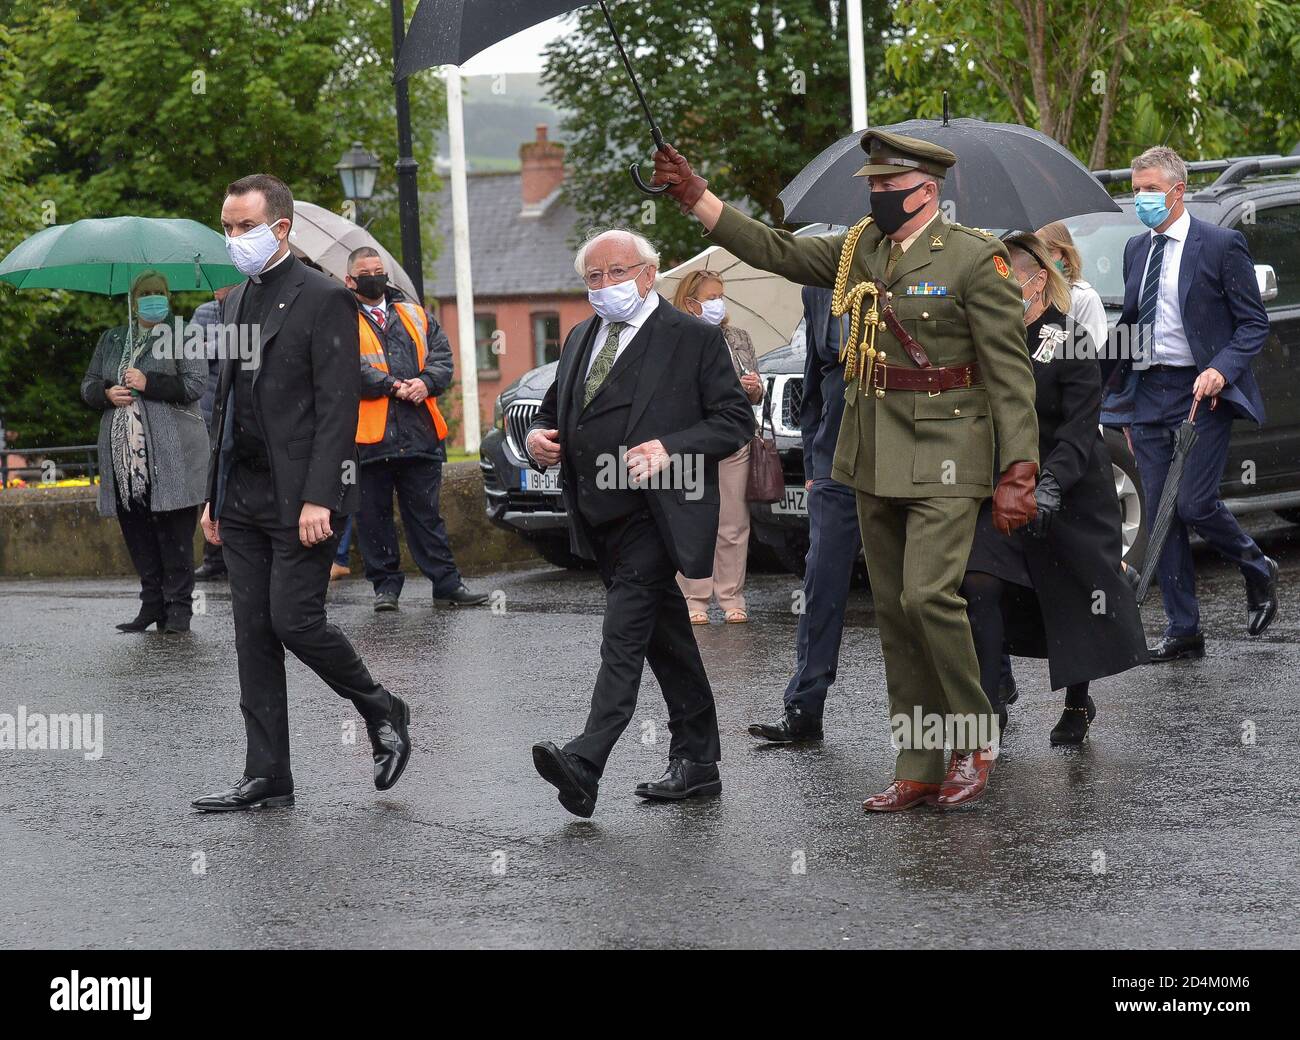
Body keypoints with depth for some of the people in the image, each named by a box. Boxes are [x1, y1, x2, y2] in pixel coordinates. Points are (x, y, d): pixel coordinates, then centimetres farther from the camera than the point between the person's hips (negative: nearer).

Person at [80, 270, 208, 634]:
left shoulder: (180, 336, 3)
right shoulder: (112, 341, 18)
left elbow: (194, 386, -7)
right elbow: (88, 385, 20)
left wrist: (148, 384, -15)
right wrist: (107, 393, -2)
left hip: (170, 452, -5)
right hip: (123, 453, 5)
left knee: (173, 530, -7)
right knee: (136, 531, 5)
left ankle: (178, 607, -3)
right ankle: (152, 603, 12)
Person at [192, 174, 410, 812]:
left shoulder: (323, 299, -8)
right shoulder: (234, 303, 16)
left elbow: (338, 406, -14)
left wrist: (320, 498, -20)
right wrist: (214, 495, 15)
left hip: (300, 498, -8)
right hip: (243, 499, 8)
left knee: (294, 621, -11)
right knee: (253, 637, 5)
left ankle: (381, 712, 13)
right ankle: (267, 779, 8)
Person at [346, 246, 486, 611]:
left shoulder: (415, 316, 17)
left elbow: (442, 355, 10)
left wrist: (426, 382, -10)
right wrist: (395, 387, -17)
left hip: (420, 434, 3)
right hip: (368, 437, -3)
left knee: (426, 513, 7)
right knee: (374, 516, 3)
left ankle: (447, 584, 8)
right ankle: (386, 586, 12)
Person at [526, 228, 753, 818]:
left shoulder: (693, 338, -3)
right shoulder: (580, 340, 18)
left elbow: (735, 419, -6)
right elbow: (553, 409, 27)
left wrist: (671, 449, -20)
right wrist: (537, 438, 3)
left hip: (655, 514, -7)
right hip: (600, 520, 7)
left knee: (624, 634, -17)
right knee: (665, 638, 13)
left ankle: (585, 763, -28)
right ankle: (697, 764, 19)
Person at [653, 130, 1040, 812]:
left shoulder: (975, 260, -10)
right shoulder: (862, 249, 10)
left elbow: (1010, 371, -12)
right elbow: (775, 251, 10)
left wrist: (1018, 474, -17)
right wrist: (695, 197, 1)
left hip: (944, 455, -7)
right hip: (874, 460, 7)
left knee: (928, 595, -17)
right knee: (893, 610, 7)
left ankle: (976, 738, 2)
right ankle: (919, 772, 13)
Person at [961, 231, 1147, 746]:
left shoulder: (1069, 342, -13)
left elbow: (1080, 429, -18)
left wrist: (1051, 485, -32)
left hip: (1072, 492, -4)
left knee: (1073, 603, 8)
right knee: (980, 587, -15)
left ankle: (1077, 704, 29)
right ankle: (988, 707, -13)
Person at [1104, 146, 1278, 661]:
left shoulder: (1221, 245, -6)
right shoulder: (1136, 249, 13)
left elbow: (1253, 323, -6)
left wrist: (1221, 370, -21)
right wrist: (1100, 376, 11)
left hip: (1202, 393, -6)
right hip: (1149, 394, 6)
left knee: (1195, 504, -12)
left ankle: (1258, 571, 17)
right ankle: (1182, 630, 9)